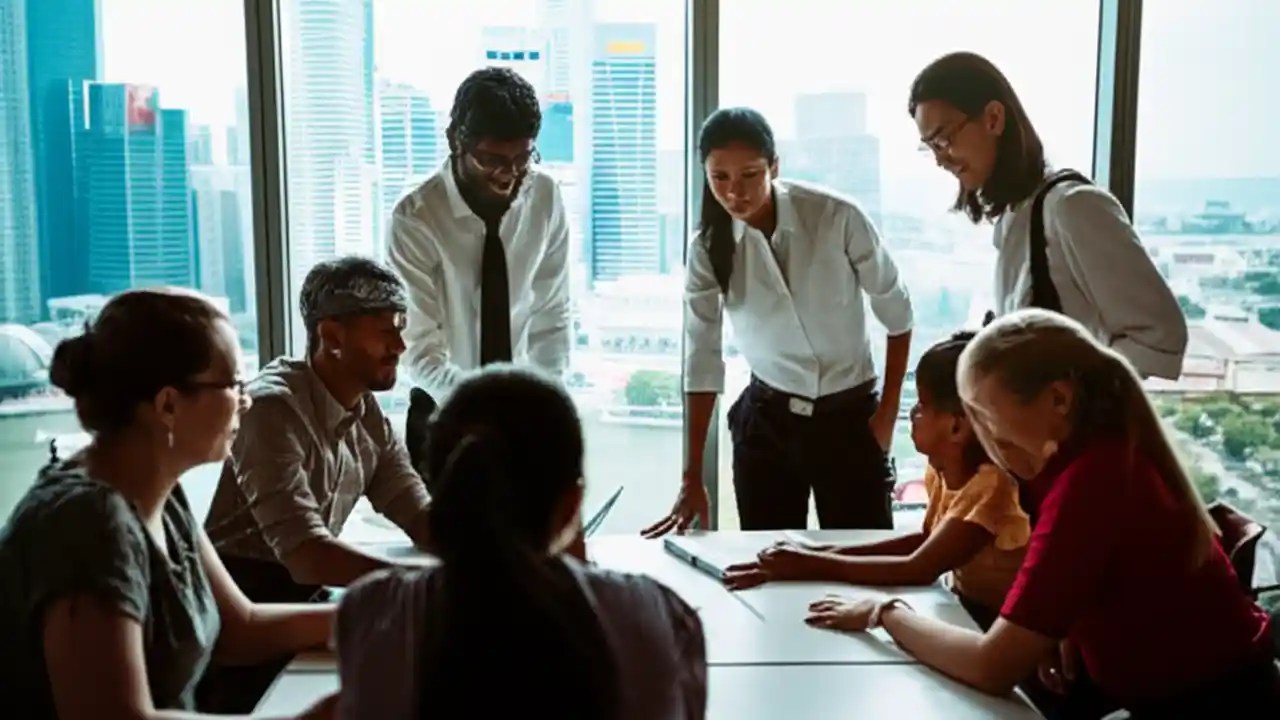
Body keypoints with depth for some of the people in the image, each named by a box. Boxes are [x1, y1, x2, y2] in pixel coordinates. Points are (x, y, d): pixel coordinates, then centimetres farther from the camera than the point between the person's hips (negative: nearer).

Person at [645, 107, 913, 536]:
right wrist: (693, 477, -9)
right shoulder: (708, 247, -9)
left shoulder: (837, 217, -17)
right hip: (766, 417, 2)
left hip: (849, 414, -2)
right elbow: (701, 359, -8)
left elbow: (895, 310, -5)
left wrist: (889, 411, -3)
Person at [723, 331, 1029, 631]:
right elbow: (927, 540, 5)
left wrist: (814, 565, -26)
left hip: (996, 625, -6)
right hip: (962, 609, 6)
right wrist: (825, 552, -8)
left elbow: (919, 569, -31)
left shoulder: (992, 485, -28)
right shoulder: (942, 468, -4)